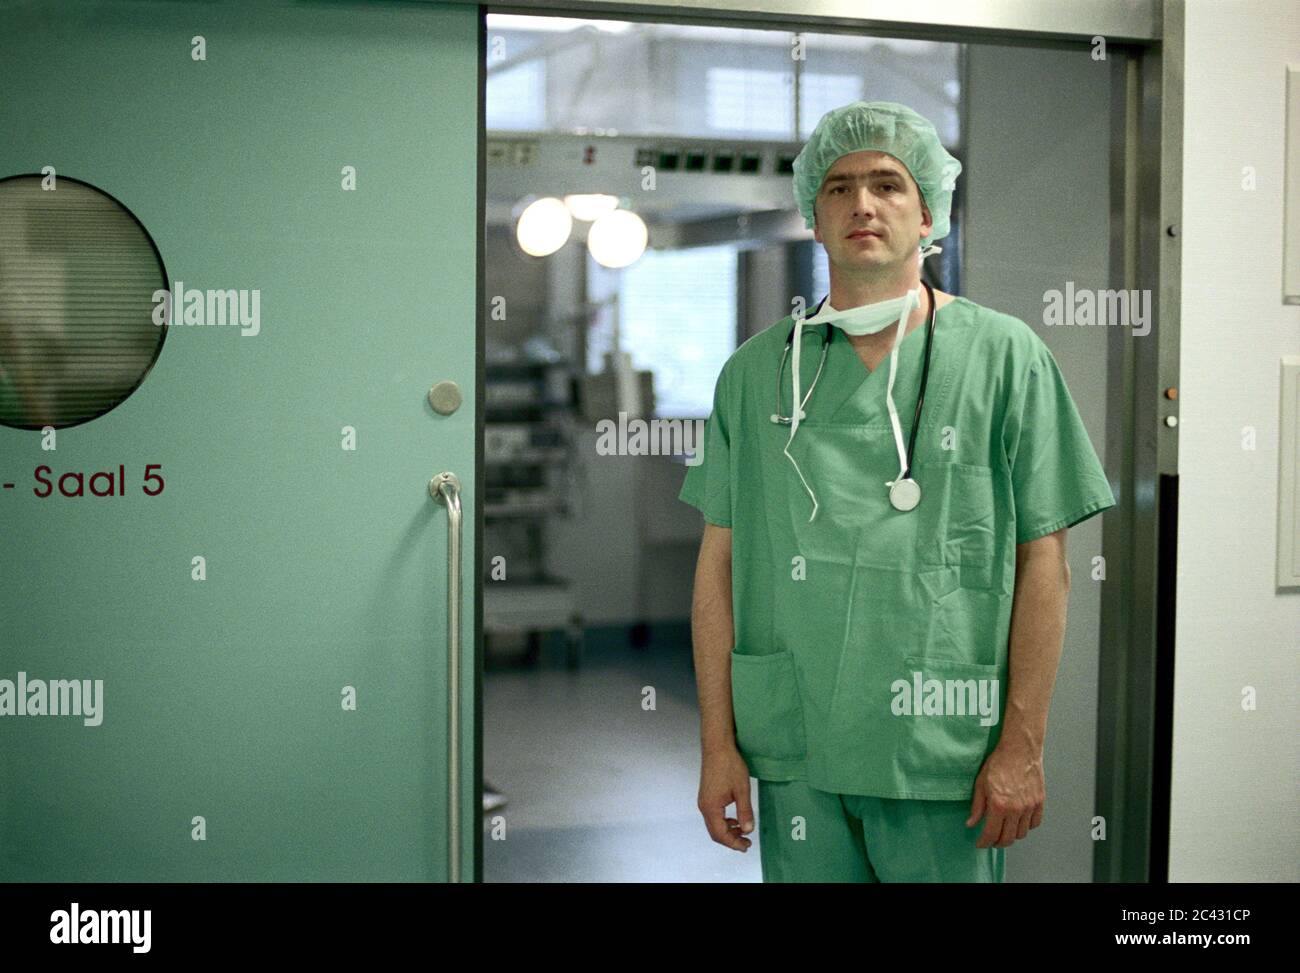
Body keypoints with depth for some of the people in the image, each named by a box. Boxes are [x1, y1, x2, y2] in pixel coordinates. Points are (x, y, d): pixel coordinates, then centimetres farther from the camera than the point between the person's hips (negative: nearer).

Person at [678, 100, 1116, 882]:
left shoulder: (1004, 355, 1)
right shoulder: (756, 370, 7)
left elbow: (1043, 562, -1)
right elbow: (720, 563, 7)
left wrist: (1023, 746, -5)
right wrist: (719, 743, 3)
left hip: (945, 757, -2)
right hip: (793, 755, 2)